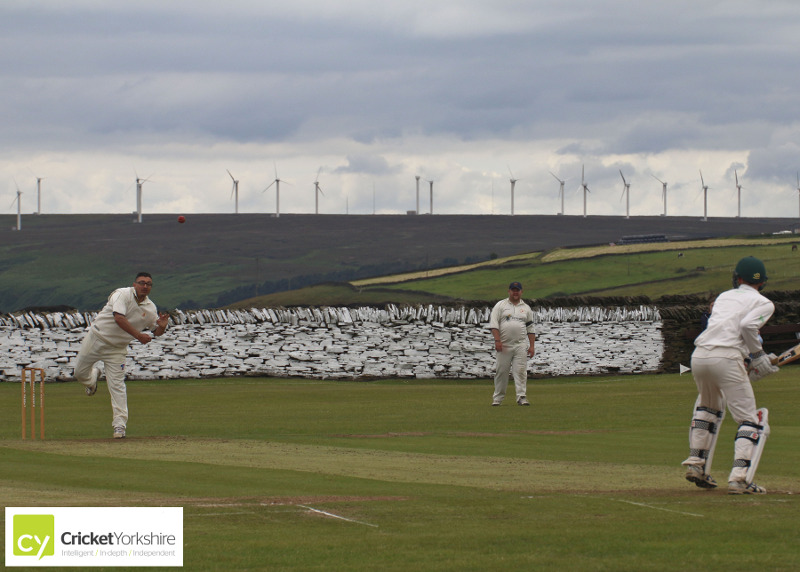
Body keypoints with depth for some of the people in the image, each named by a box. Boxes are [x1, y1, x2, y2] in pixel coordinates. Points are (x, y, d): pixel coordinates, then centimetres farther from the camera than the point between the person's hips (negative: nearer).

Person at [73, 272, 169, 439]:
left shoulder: (150, 308, 0)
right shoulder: (123, 294, -17)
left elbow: (156, 332, 9)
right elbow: (119, 318, -31)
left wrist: (162, 326, -16)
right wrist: (138, 335, -35)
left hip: (117, 349, 2)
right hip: (97, 339, -2)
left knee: (117, 385, -7)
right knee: (80, 373, 9)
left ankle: (119, 424, -7)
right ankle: (93, 377, 46)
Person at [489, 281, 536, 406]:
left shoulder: (526, 308, 15)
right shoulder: (500, 305, 7)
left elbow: (530, 329, 15)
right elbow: (493, 324, -2)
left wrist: (531, 346, 6)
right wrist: (497, 340, -13)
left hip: (521, 345, 1)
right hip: (504, 345, -1)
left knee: (521, 371, -8)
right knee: (501, 371, 1)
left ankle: (521, 396, -10)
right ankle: (497, 398, 9)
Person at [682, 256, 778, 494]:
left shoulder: (724, 297, 27)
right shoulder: (763, 303, 9)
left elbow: (719, 326, 16)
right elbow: (747, 325, -10)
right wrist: (758, 355, 1)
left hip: (699, 356, 6)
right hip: (726, 358, -6)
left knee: (707, 406, 30)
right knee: (748, 419, -1)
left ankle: (695, 463, 24)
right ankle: (738, 477, -16)